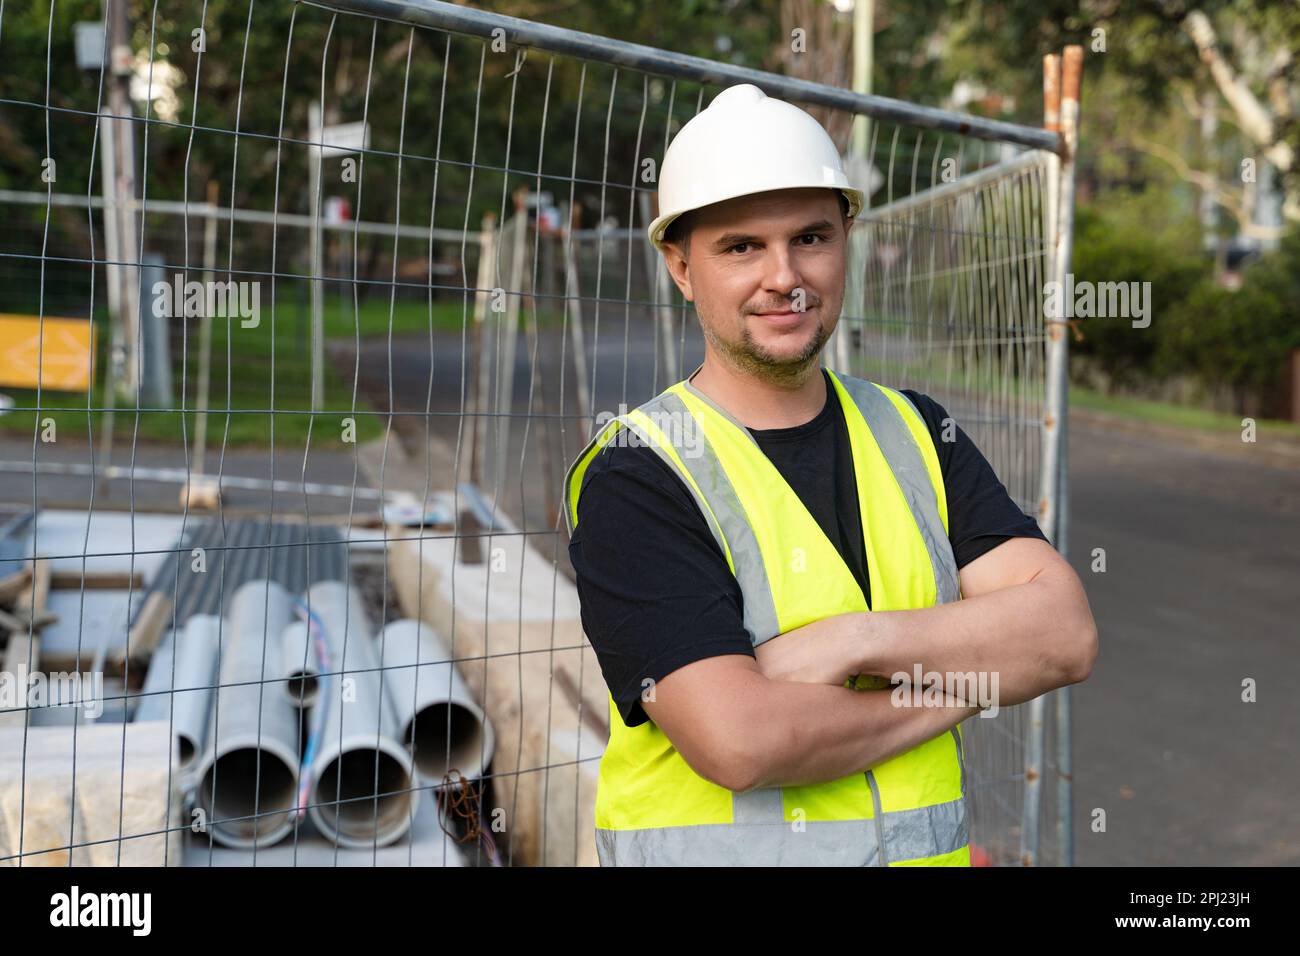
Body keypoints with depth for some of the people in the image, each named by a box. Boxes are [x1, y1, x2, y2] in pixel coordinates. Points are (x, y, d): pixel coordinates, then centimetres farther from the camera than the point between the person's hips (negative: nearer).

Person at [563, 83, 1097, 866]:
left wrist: (855, 641, -21)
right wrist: (963, 683, -13)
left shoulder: (917, 433, 2)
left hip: (930, 845, 4)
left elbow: (1066, 633, -9)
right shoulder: (632, 479, -14)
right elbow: (739, 741, -25)